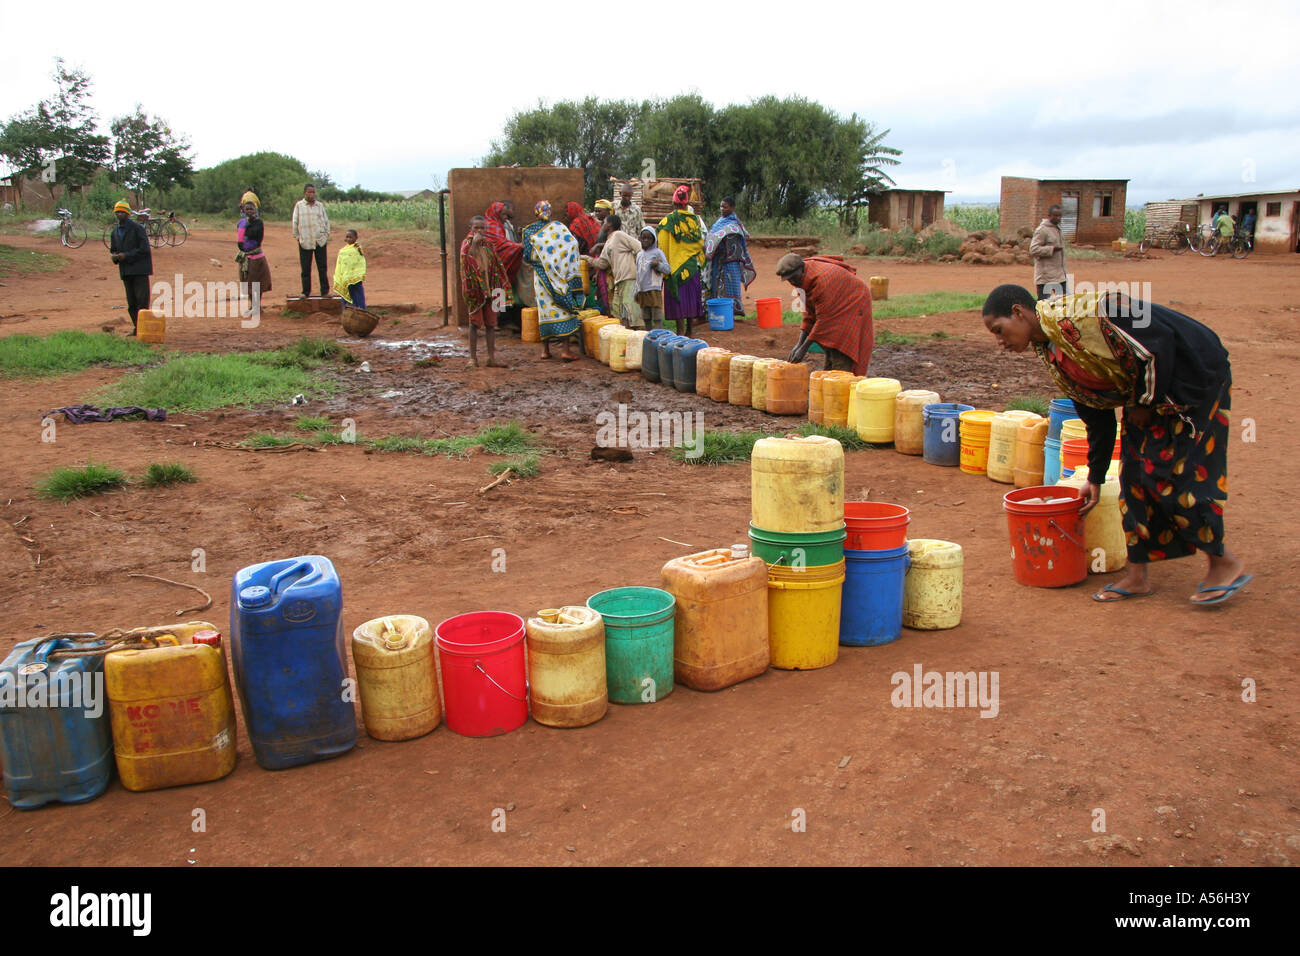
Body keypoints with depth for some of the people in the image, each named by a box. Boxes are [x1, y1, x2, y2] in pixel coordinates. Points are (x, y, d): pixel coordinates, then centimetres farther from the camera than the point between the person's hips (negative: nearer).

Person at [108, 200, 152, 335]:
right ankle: (136, 327, 14)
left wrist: (126, 256, -15)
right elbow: (113, 249, 25)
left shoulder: (137, 228, -6)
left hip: (139, 269, -6)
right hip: (125, 271, 6)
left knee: (142, 299, -10)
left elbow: (144, 249, -12)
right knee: (131, 301, 7)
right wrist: (114, 256, 0)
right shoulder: (115, 231, 15)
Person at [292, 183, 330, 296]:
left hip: (320, 240, 1)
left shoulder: (320, 205, 7)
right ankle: (306, 291, 9)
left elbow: (326, 221, 14)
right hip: (304, 241, -1)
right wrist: (296, 236, 4)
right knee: (305, 269, 2)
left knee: (322, 267, 4)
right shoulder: (299, 205, 3)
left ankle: (325, 290, 11)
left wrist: (326, 234, 7)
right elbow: (295, 222, 7)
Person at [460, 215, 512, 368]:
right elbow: (466, 260, -24)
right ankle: (473, 357, 8)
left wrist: (501, 286, 5)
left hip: (489, 288, 4)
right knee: (474, 322, 1)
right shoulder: (467, 244, -3)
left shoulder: (489, 245, 9)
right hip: (474, 288, -4)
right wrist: (474, 242, -24)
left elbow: (497, 266, 11)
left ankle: (491, 358, 9)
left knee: (491, 323, 5)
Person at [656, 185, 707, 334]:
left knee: (678, 297, 0)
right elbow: (701, 242, 10)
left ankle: (681, 330, -2)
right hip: (693, 265, 4)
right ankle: (690, 328, 18)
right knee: (691, 296, 11)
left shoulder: (667, 221, -8)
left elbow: (663, 247, -8)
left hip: (675, 265, -4)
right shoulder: (695, 219, 2)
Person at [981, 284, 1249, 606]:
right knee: (1135, 473, 6)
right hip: (1149, 391, 9)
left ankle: (1225, 562, 12)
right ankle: (1137, 574, 14)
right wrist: (1095, 476, 13)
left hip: (1194, 373, -9)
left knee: (1179, 475, -7)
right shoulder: (1050, 353, 3)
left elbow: (1159, 341, -26)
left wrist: (1146, 402, -15)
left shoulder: (1081, 312, -26)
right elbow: (1096, 412, 11)